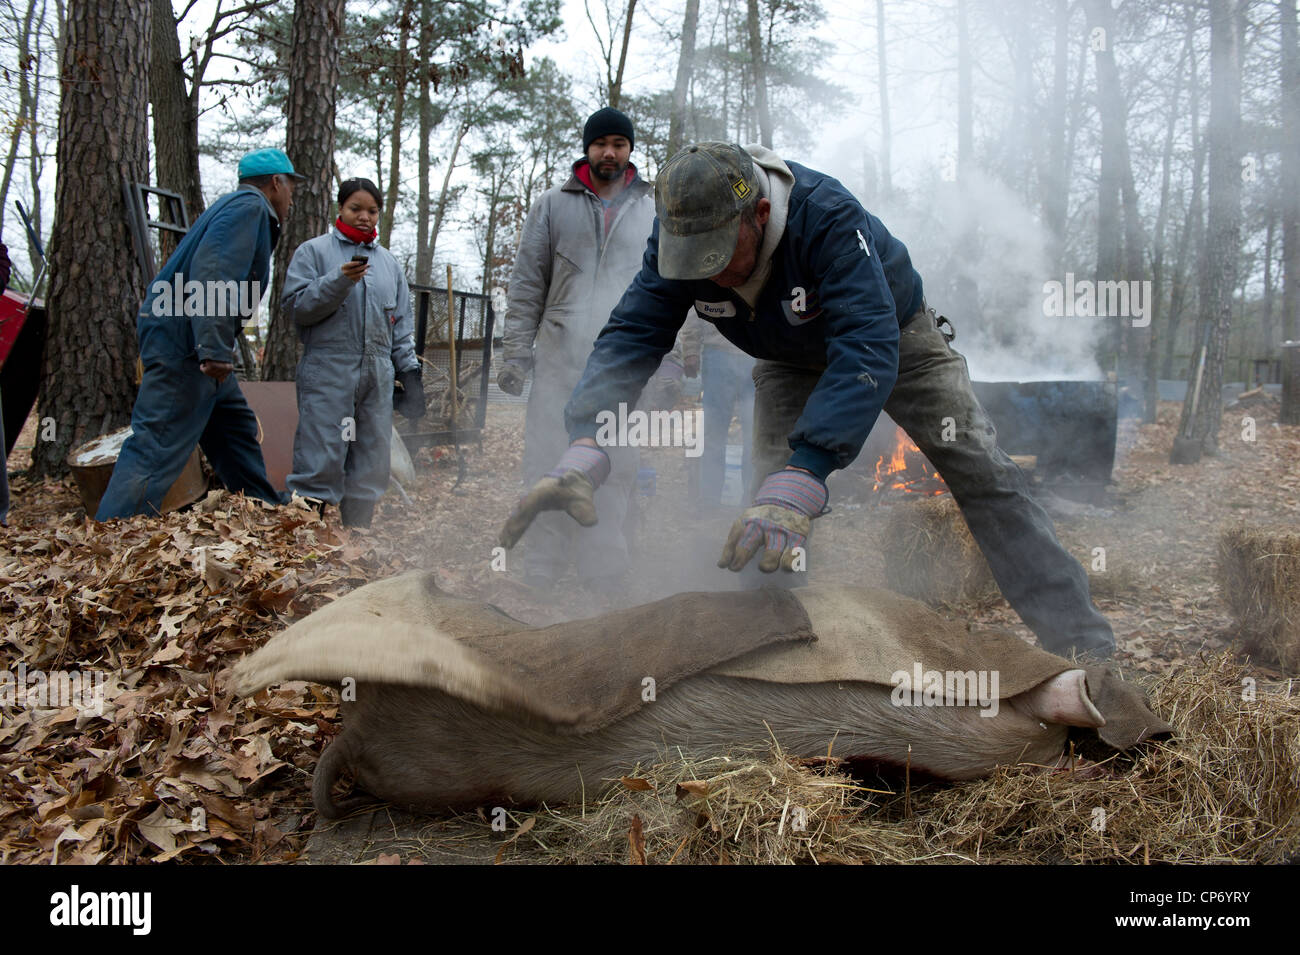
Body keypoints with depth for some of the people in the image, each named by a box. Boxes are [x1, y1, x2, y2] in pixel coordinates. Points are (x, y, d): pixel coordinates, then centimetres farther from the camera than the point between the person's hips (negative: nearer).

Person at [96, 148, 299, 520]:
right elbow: (210, 272, -23)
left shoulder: (239, 205, 24)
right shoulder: (249, 207, -8)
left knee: (237, 428, 18)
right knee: (157, 447, -13)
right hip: (185, 343, -11)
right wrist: (214, 347, -30)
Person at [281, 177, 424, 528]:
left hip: (378, 376, 5)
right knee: (321, 458, -10)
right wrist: (338, 281, -18)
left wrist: (409, 370, 12)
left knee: (372, 457, 7)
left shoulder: (389, 262, 17)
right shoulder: (313, 251, 4)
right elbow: (294, 305, -8)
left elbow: (401, 324, 19)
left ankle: (357, 532, 15)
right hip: (328, 372, -5)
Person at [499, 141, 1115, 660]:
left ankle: (1083, 643, -1)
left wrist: (800, 478, -64)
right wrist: (585, 447, -52)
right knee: (772, 513, -12)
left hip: (893, 334, -3)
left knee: (982, 475, -7)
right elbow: (631, 337, -33)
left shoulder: (827, 215, -43)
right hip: (793, 360, 4)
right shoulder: (679, 235, -28)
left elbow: (868, 350, -52)